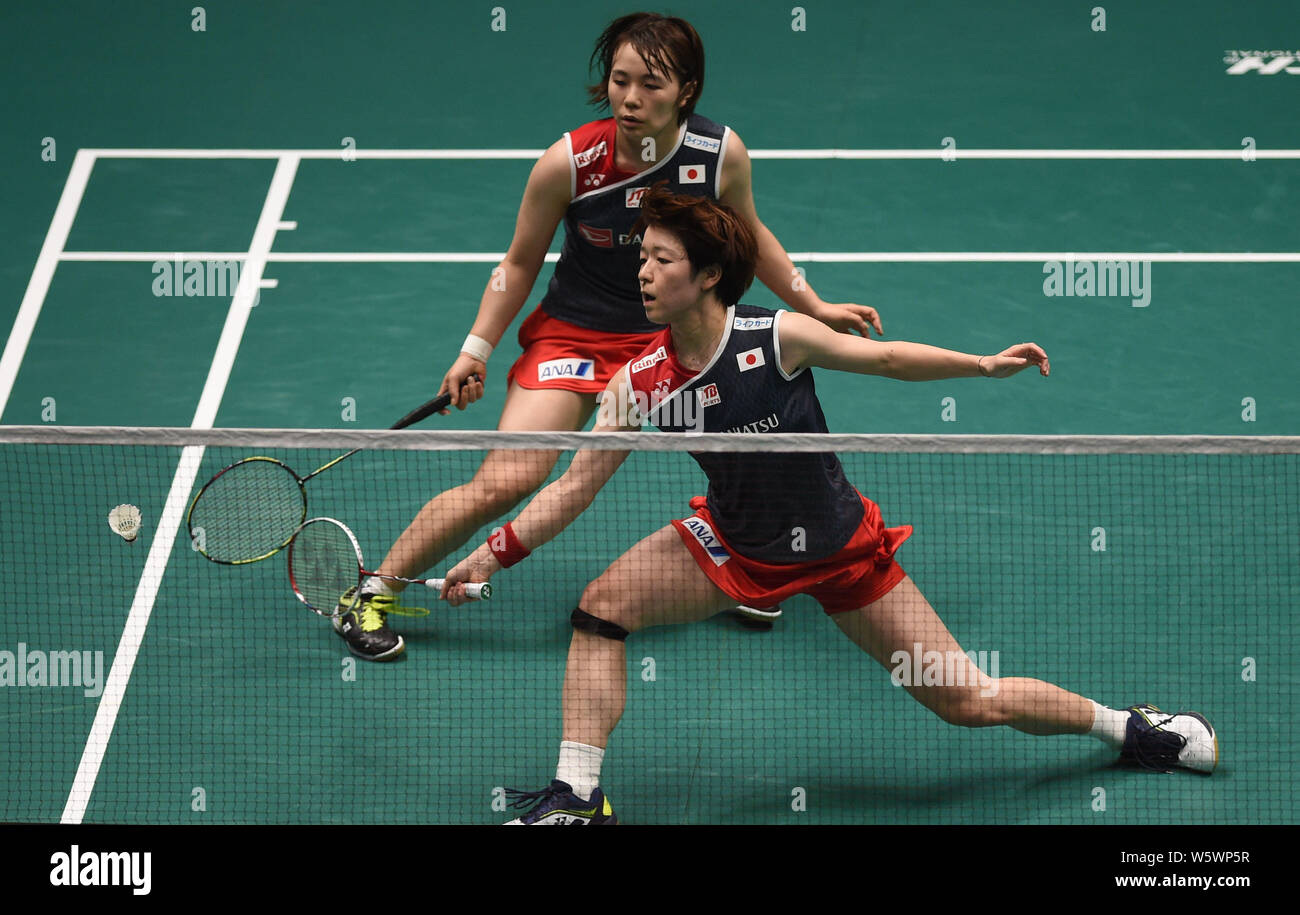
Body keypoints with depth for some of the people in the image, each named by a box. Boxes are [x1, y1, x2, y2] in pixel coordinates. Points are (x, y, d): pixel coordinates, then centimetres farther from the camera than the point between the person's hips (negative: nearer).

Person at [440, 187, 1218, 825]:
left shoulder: (777, 339, -23)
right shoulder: (640, 384, -15)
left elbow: (886, 356, -8)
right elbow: (575, 487, -9)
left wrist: (986, 364, -17)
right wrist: (493, 556, -17)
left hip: (842, 548, -3)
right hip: (737, 546, 3)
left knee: (970, 702, -2)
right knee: (601, 609, -16)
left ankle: (1128, 726, 22)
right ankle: (578, 794, -6)